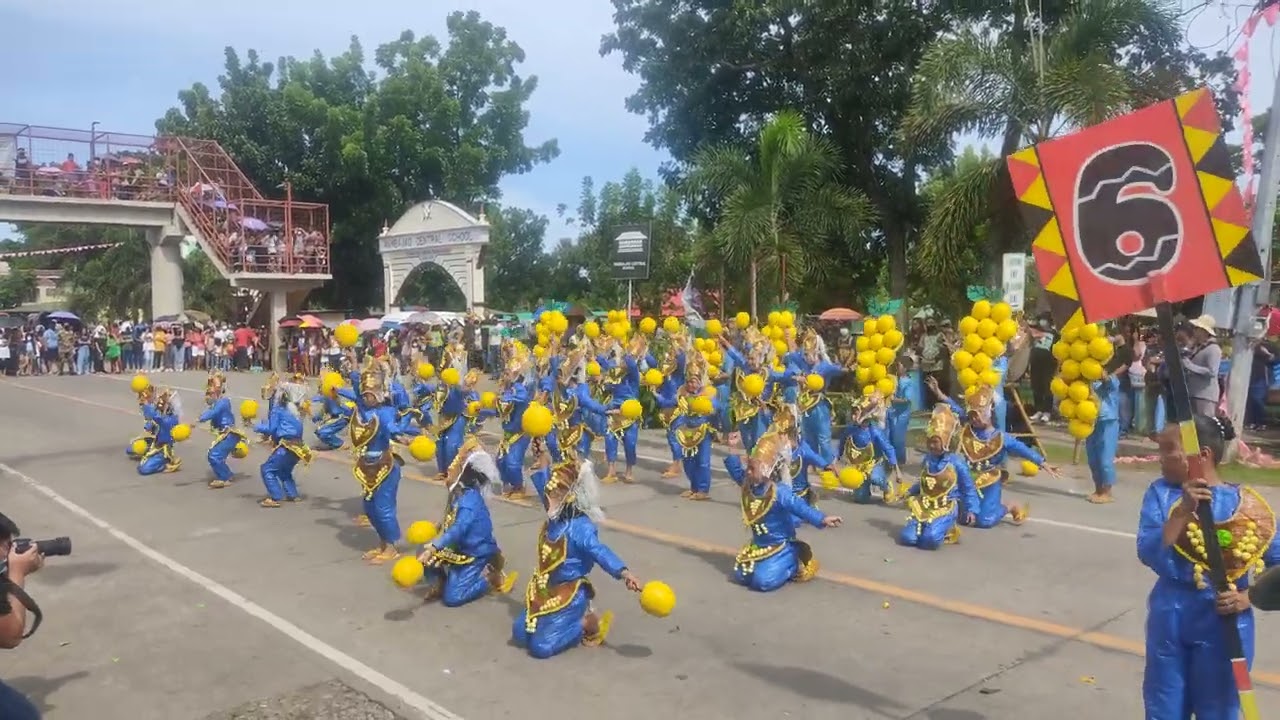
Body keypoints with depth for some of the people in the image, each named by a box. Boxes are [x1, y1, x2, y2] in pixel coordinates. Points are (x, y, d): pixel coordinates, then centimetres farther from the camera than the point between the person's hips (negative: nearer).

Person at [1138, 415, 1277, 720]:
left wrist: (1248, 597, -13)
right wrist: (1183, 510, -26)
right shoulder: (1160, 493, -5)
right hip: (1169, 618, 2)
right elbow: (1150, 556, -17)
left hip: (1224, 624, -2)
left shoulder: (1245, 505, -8)